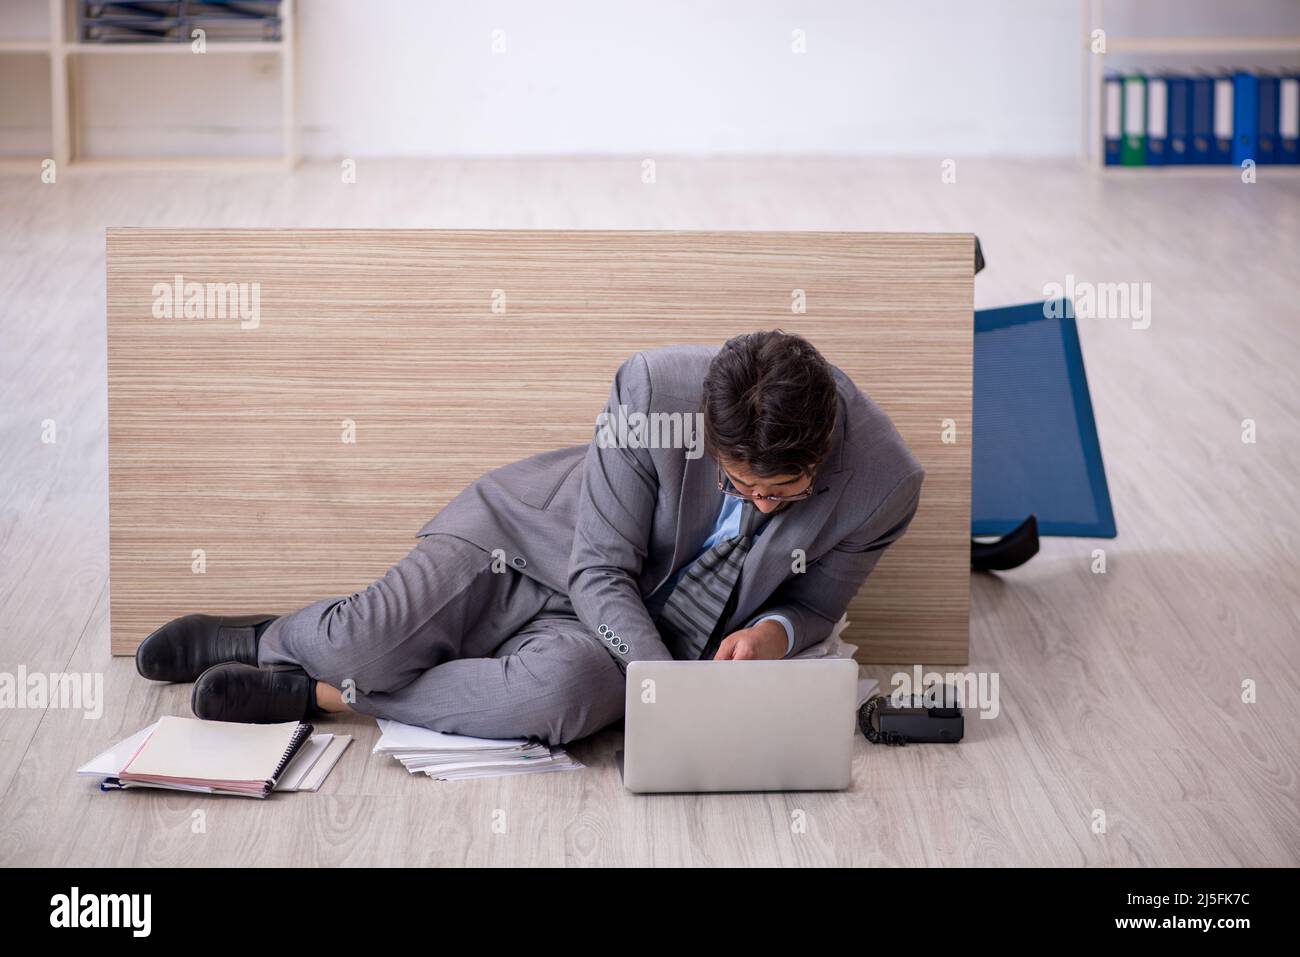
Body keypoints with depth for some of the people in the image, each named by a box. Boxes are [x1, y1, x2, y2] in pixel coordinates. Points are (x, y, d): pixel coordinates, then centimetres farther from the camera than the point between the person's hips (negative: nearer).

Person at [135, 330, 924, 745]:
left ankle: (317, 696, -18)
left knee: (566, 692, -36)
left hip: (640, 636, 1)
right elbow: (600, 571, -18)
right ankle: (268, 639, 12)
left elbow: (815, 604, 1)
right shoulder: (656, 387, -26)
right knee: (366, 642, -26)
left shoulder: (883, 483, -21)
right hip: (528, 539, 0)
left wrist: (774, 631, -23)